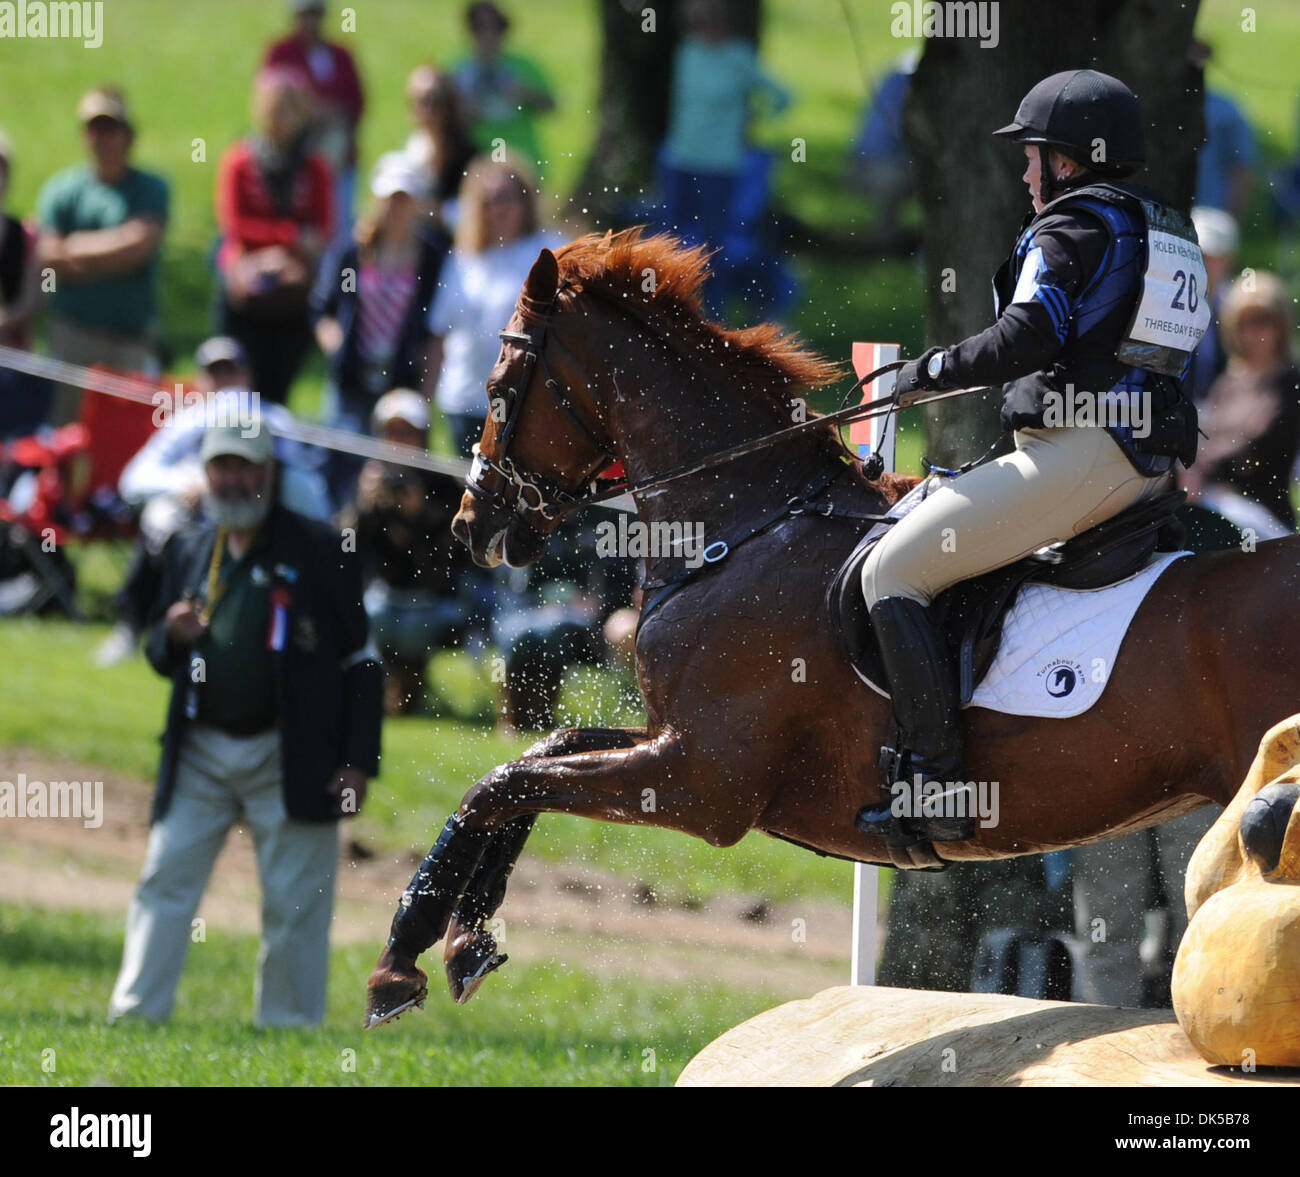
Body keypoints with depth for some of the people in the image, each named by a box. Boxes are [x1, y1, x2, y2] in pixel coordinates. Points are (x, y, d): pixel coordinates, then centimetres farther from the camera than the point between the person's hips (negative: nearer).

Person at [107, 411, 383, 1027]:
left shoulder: (320, 550, -1)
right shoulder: (188, 552, 12)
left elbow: (361, 660, -1)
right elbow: (161, 656, 19)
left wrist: (359, 761, -8)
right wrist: (172, 637, -7)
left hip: (289, 760, -4)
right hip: (199, 754, 4)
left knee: (294, 901, 0)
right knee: (165, 880, -2)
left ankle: (288, 1027, 8)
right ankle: (135, 1015, -2)